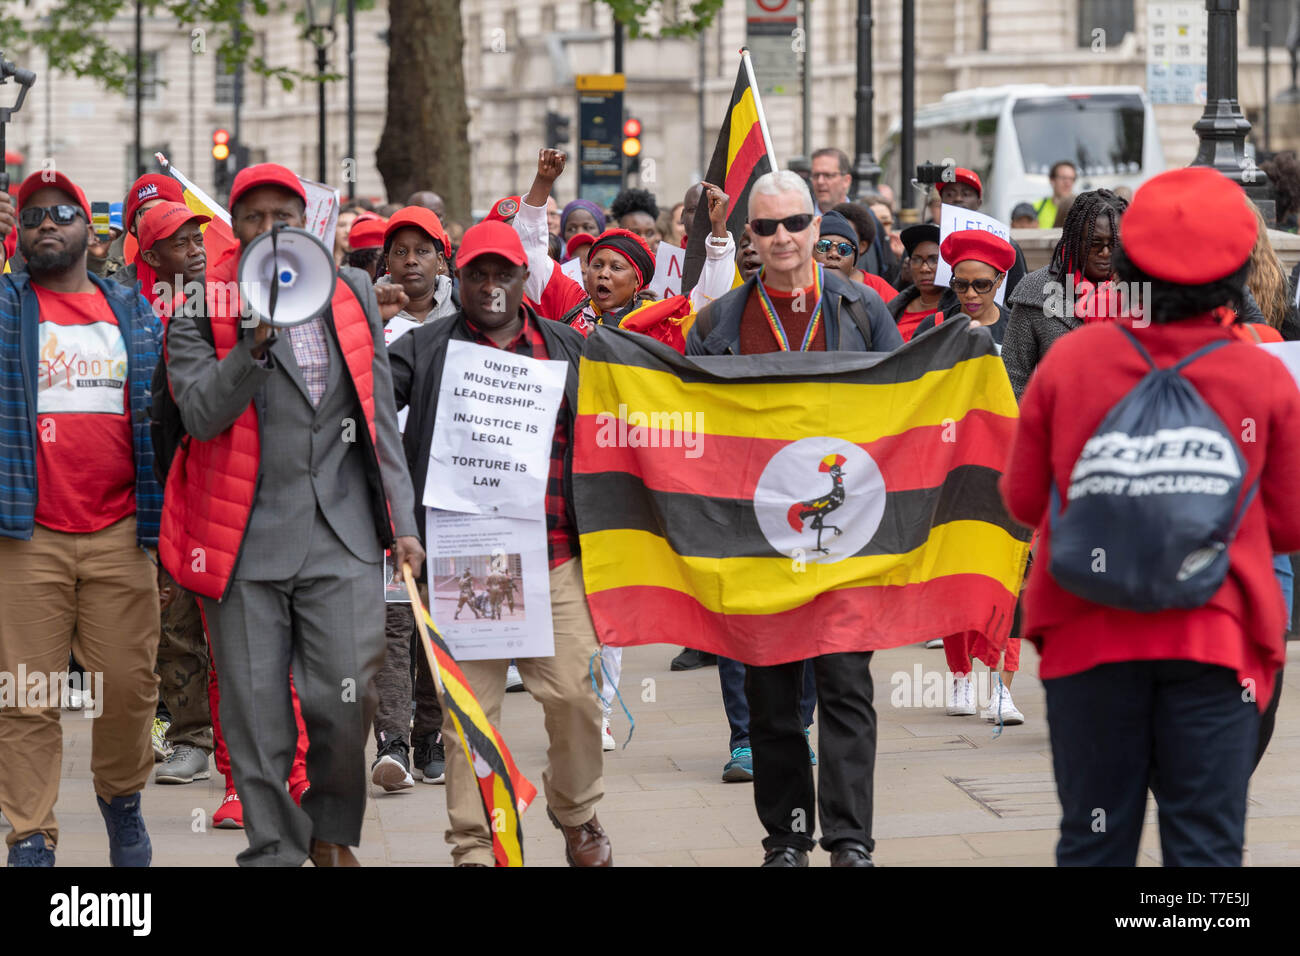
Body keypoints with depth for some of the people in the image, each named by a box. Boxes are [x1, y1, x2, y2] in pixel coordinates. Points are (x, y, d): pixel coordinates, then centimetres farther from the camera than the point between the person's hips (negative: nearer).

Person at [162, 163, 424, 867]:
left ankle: (332, 830, 19)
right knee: (256, 710, 0)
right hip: (246, 537, -1)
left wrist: (401, 522, 9)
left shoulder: (351, 294, 12)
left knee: (344, 698, -5)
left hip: (343, 531, 1)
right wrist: (256, 340, -21)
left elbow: (379, 416, 14)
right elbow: (200, 415, -9)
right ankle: (273, 848, 13)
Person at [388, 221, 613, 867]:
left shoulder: (570, 350, 14)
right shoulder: (425, 350, 7)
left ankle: (576, 814, 20)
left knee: (574, 693, -3)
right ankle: (474, 845, 7)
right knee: (468, 708, 0)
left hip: (554, 560, 1)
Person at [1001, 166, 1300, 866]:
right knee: (1206, 844, 1)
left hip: (1088, 635, 1)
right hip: (1218, 640, -1)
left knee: (1094, 841, 9)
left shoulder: (1069, 359, -4)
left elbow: (1022, 500, 5)